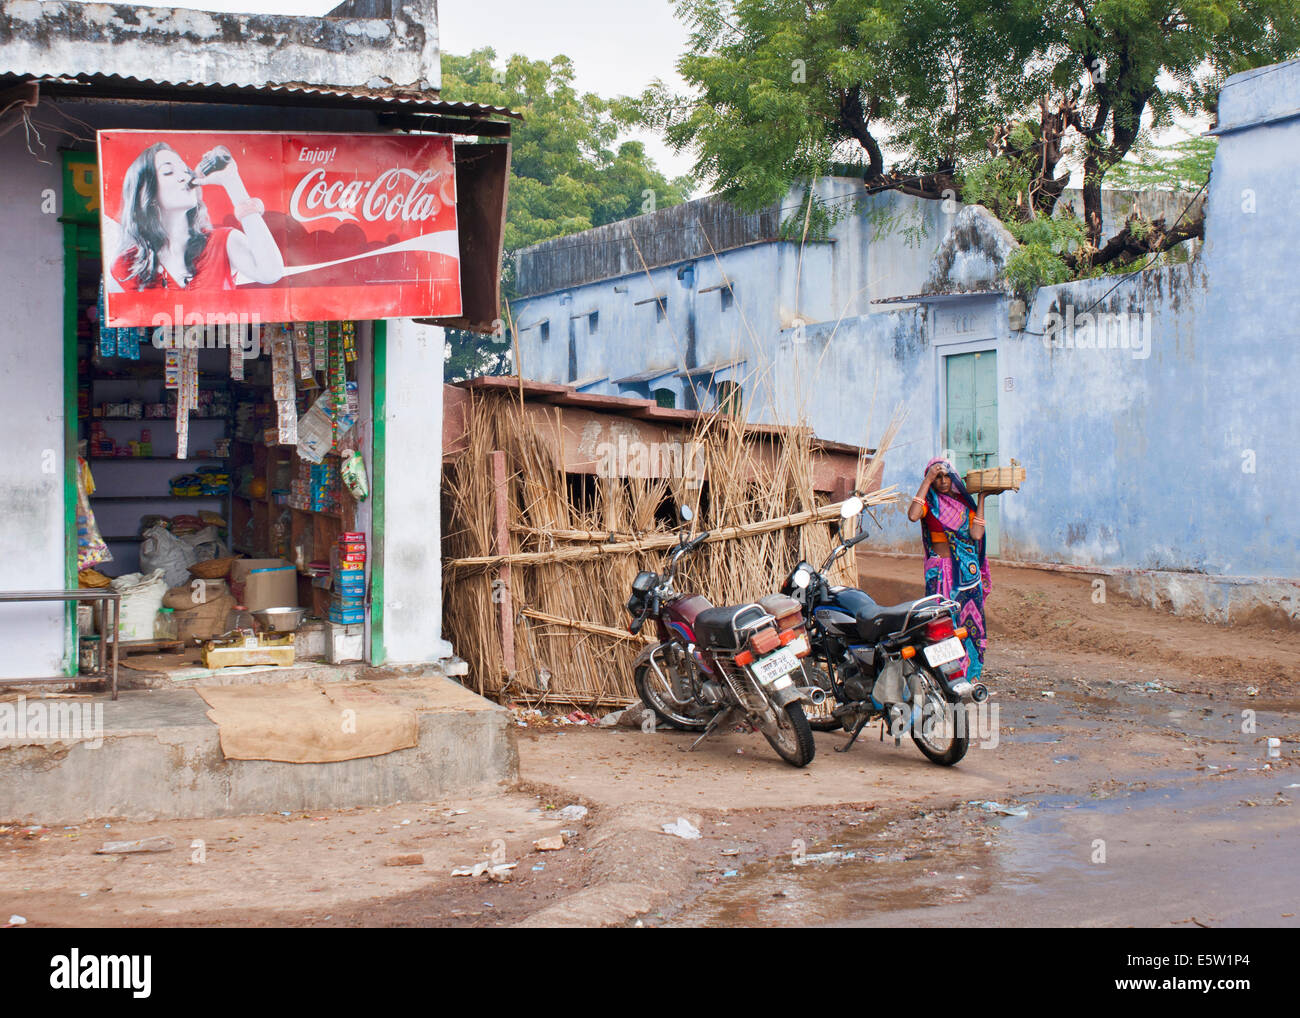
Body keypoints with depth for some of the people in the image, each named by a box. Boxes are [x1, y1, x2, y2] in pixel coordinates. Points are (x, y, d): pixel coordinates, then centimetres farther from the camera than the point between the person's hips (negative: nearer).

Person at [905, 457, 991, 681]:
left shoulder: (964, 501, 10)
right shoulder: (929, 501, 1)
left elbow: (976, 534, -3)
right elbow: (913, 515, -23)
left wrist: (981, 498, -1)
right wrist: (926, 481, -18)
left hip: (968, 570, 3)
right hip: (940, 572, -3)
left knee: (969, 621, 4)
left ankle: (970, 677, 12)